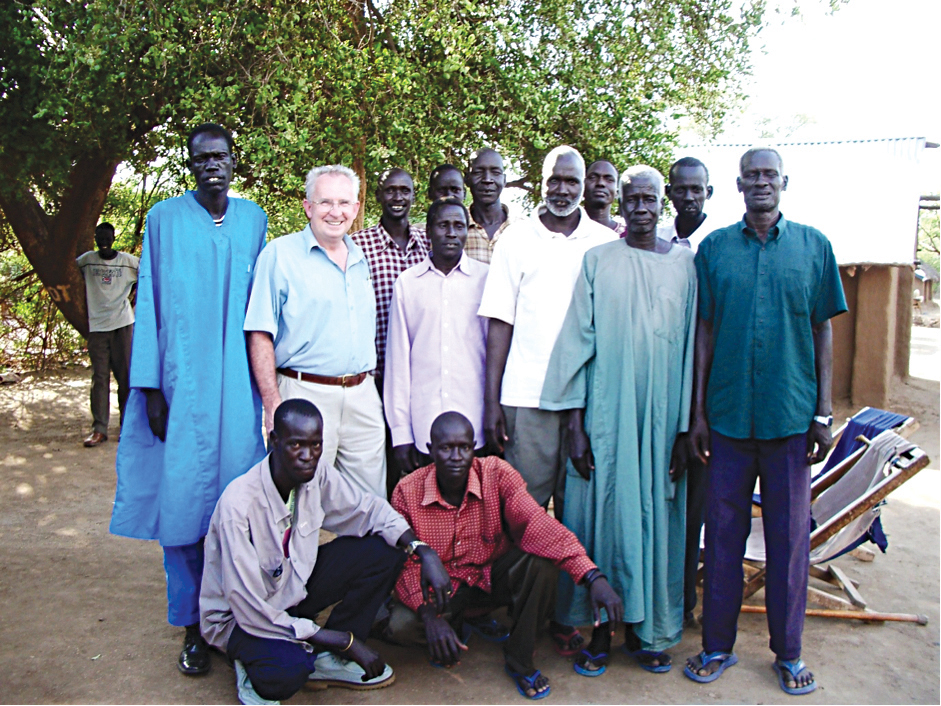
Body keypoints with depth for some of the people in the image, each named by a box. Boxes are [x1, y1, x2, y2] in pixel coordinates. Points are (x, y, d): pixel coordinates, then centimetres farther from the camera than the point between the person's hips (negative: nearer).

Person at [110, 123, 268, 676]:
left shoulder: (254, 218, 10)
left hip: (237, 381, 2)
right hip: (183, 381, -2)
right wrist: (151, 389, -4)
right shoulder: (165, 219, 2)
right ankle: (195, 625, 13)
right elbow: (150, 303, 2)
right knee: (183, 495, 0)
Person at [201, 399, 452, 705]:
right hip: (239, 616, -6)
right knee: (283, 674, -38)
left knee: (385, 550, -10)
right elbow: (251, 610, -29)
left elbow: (367, 509, 0)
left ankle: (327, 659, -1)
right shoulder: (238, 506, -32)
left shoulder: (316, 473, -16)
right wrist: (347, 641, -25)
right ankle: (258, 668, 0)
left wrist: (424, 551, -18)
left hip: (295, 585, 7)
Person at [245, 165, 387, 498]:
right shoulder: (280, 254, -3)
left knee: (371, 504, 9)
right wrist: (273, 406, -13)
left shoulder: (362, 259, 14)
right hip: (306, 394, -5)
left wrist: (367, 381, 13)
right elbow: (260, 336, -7)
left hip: (362, 395, 5)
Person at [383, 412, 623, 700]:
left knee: (543, 562, -29)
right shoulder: (407, 492, -18)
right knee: (400, 625, -28)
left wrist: (593, 577, -43)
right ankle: (453, 632, 11)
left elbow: (535, 523, -31)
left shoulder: (496, 473, -19)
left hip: (495, 575, 1)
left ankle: (519, 659, -5)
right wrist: (429, 614, -35)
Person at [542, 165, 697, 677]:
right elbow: (577, 341, -1)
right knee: (603, 511, 3)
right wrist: (575, 424, -7)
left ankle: (645, 631, 24)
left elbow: (691, 345, 5)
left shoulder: (684, 263, 6)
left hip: (661, 414, 1)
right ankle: (601, 632, 17)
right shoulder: (597, 260, 2)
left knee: (654, 515, 8)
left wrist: (685, 428, 0)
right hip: (606, 411, -1)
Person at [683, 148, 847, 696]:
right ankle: (718, 647, 23)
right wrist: (698, 411, 2)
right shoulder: (715, 248, 5)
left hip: (792, 417, 0)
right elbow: (705, 332, 5)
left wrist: (824, 412, 0)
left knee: (790, 536, 8)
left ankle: (789, 653, 25)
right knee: (723, 534, 8)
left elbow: (823, 331, 6)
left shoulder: (814, 245, 5)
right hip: (729, 414, 0)